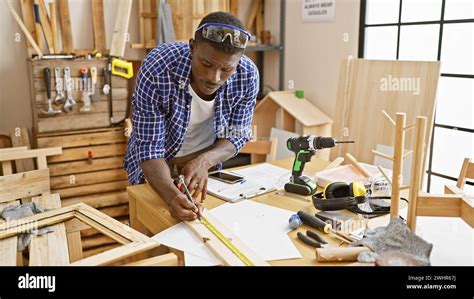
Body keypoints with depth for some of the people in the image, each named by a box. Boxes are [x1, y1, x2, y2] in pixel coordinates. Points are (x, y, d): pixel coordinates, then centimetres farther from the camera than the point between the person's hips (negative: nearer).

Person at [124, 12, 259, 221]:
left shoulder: (248, 76, -24)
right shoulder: (157, 69, -33)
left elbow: (236, 135, -12)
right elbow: (149, 148, -29)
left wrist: (205, 161, -31)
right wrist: (172, 195, -47)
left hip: (206, 162, 2)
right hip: (157, 168, -2)